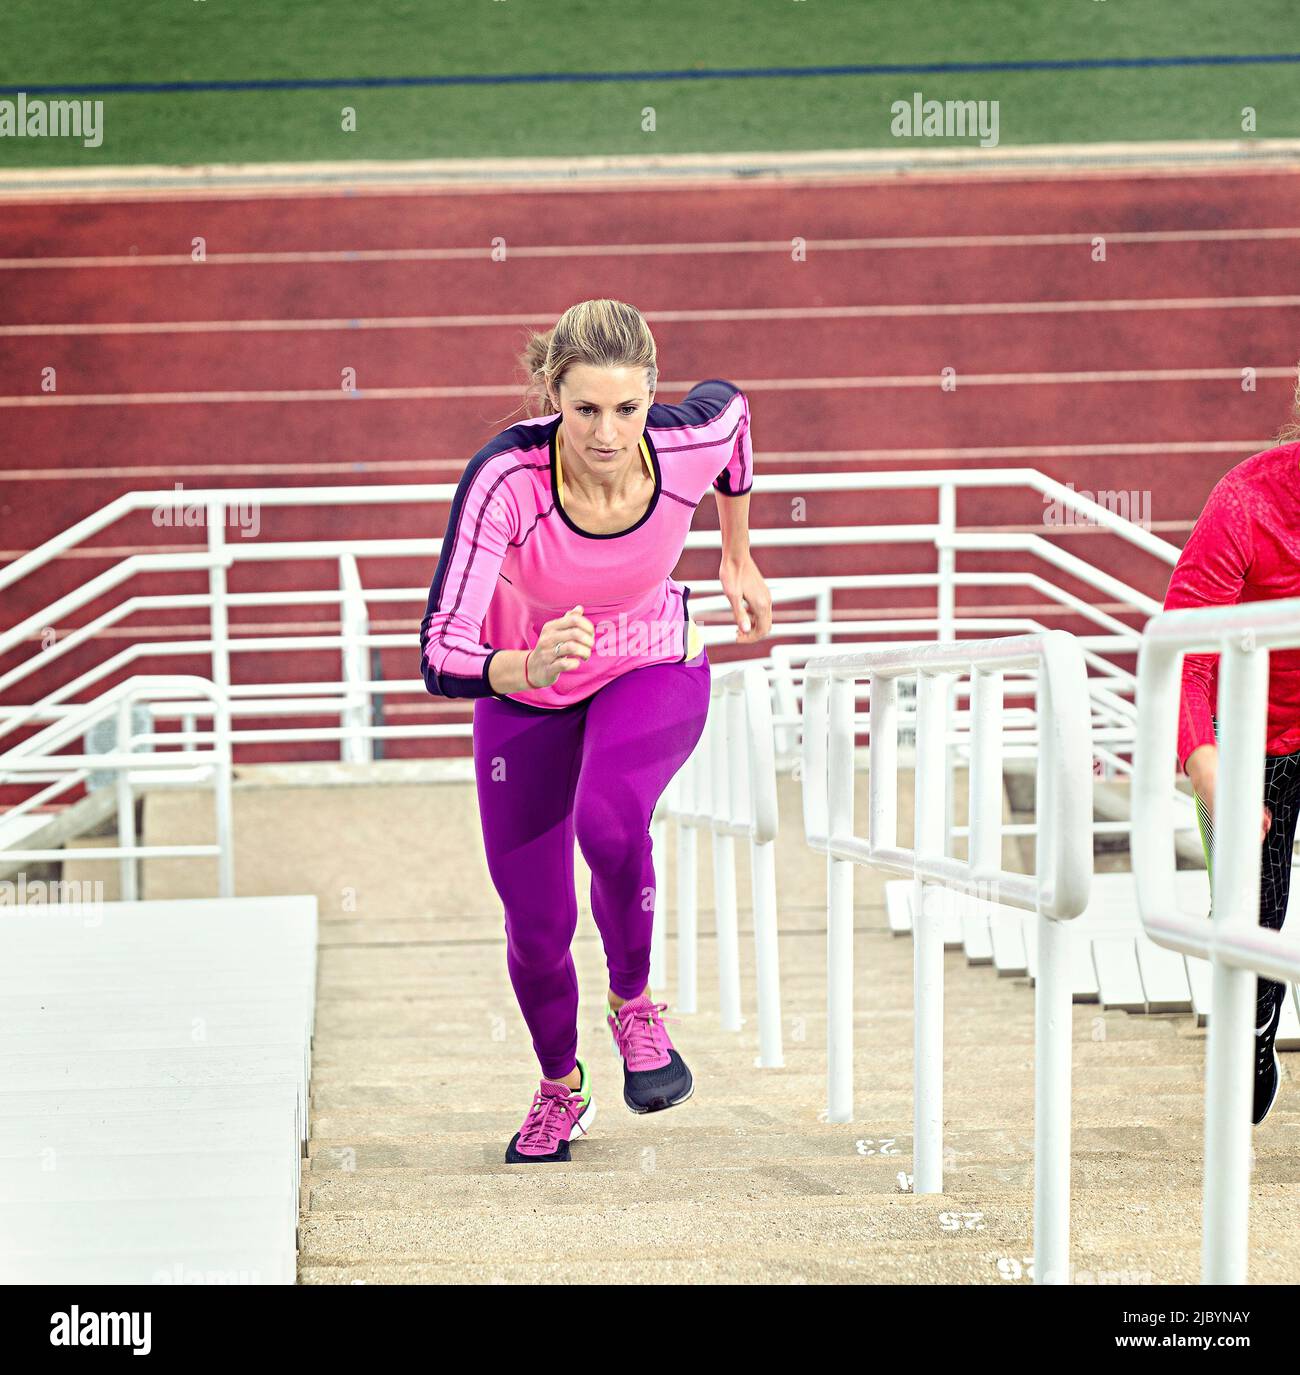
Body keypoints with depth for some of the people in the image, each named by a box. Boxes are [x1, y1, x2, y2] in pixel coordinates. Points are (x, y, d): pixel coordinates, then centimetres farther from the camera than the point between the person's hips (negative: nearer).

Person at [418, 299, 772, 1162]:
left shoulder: (688, 447, -28)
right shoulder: (504, 481, -35)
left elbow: (732, 406, 0)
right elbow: (441, 654, -37)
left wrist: (737, 557, 10)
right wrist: (527, 667, -58)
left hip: (655, 673, 0)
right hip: (524, 692, 0)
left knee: (609, 816, -33)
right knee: (536, 926, 5)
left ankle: (635, 1003, -4)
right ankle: (560, 1090, 38)